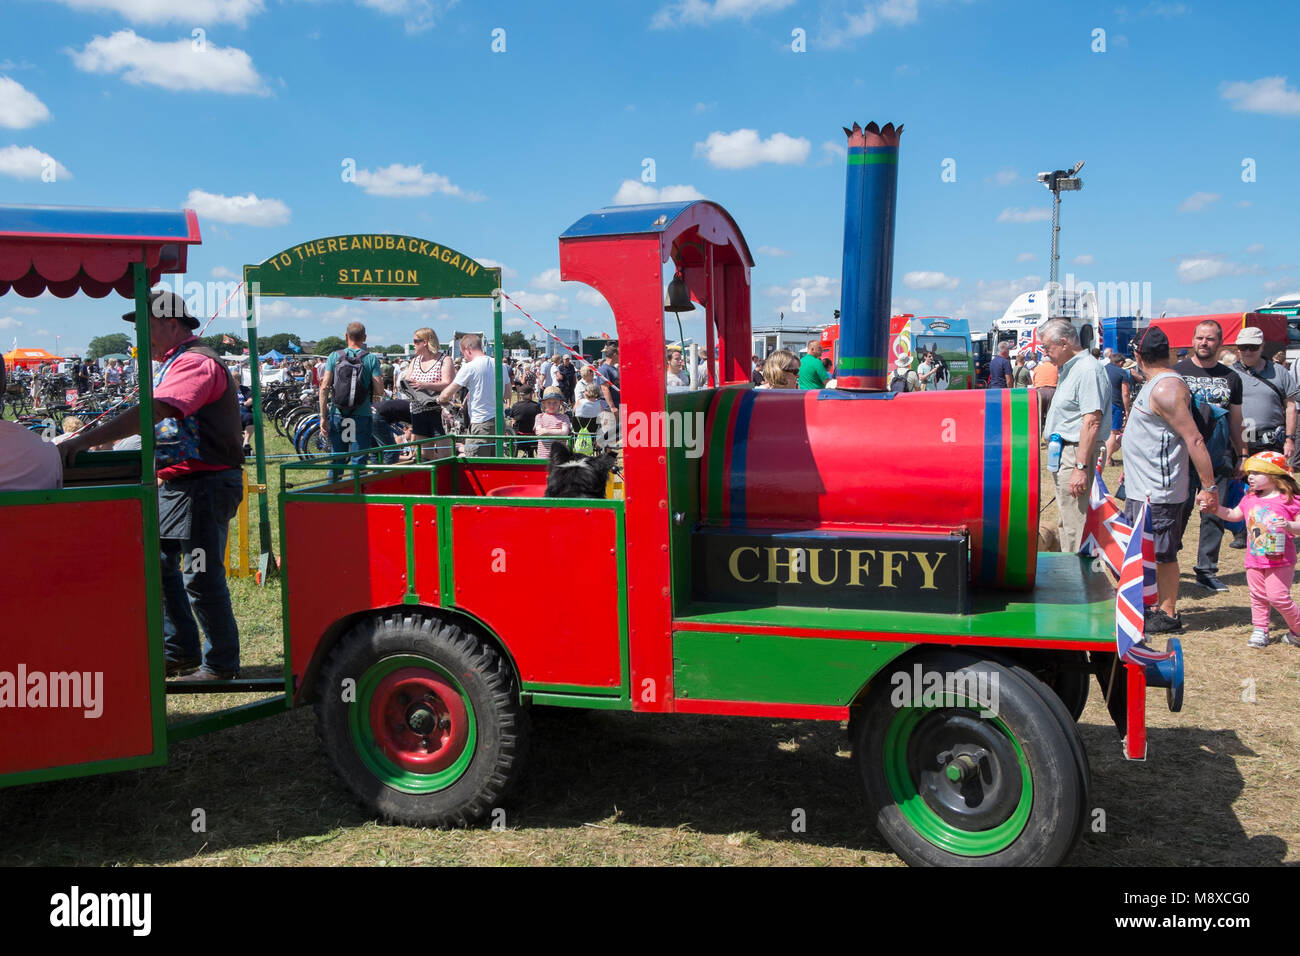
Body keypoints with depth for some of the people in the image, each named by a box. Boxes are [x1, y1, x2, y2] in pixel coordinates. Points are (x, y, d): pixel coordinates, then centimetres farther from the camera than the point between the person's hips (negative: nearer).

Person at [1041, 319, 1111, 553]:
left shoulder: (1088, 370, -17)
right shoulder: (1069, 369, 16)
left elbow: (1092, 422, -23)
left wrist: (1081, 467, -26)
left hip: (1076, 452, -11)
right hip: (1062, 452, 11)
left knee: (1074, 526, -7)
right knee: (1066, 521, 18)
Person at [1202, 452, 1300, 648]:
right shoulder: (1250, 499, 9)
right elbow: (1234, 515, 21)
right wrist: (1216, 508, 7)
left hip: (1280, 561, -6)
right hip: (1255, 560, 6)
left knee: (1278, 597, -6)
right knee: (1258, 597, 10)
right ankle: (1260, 631, 20)